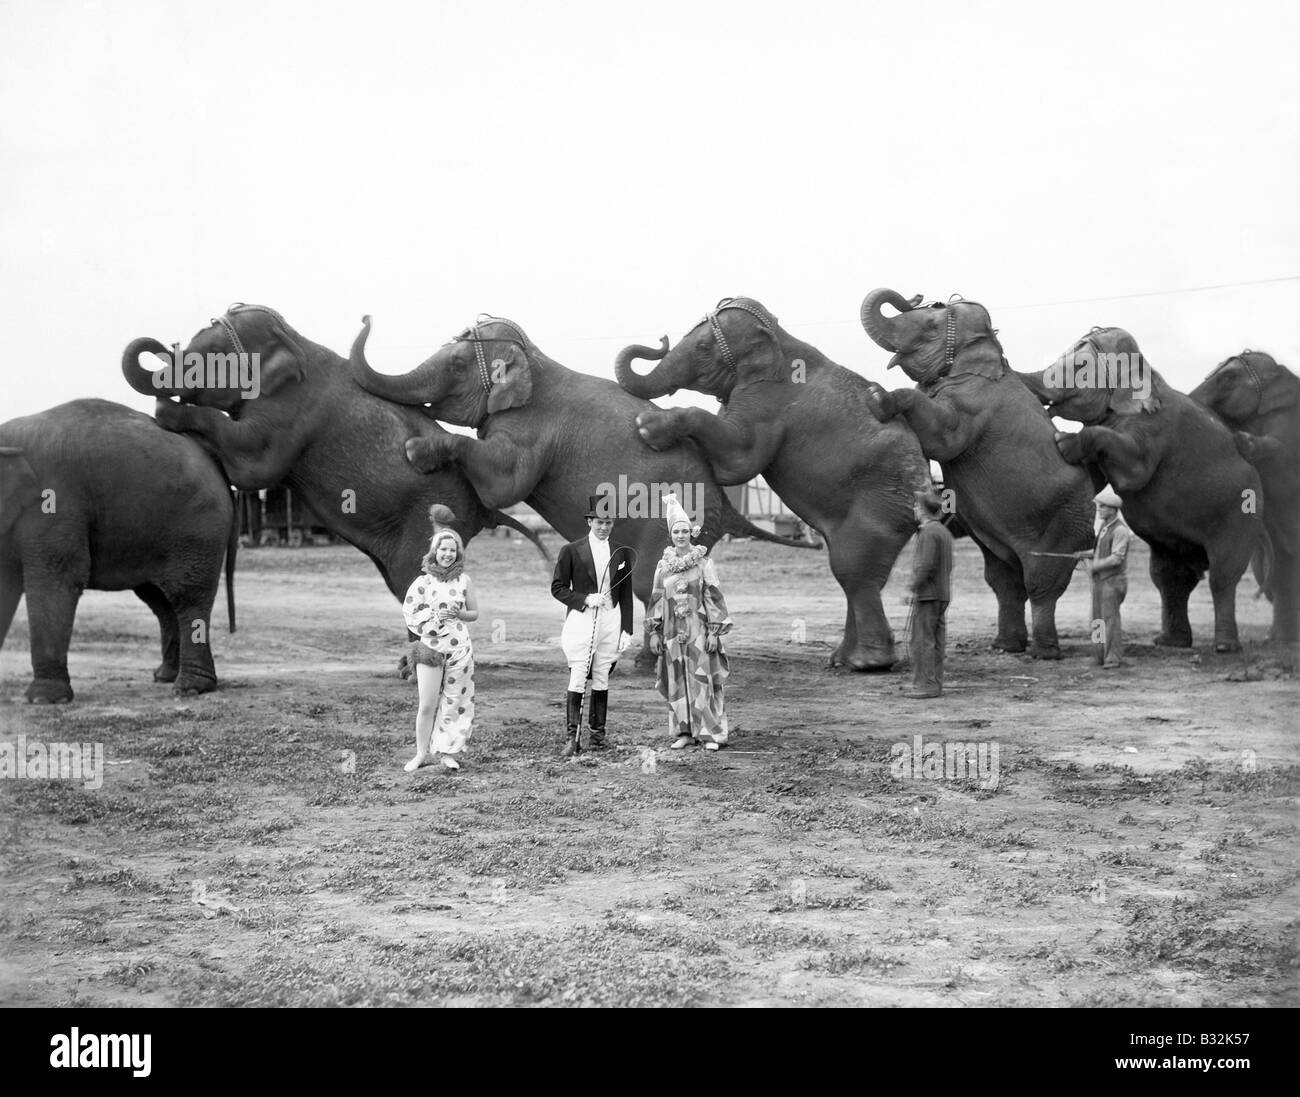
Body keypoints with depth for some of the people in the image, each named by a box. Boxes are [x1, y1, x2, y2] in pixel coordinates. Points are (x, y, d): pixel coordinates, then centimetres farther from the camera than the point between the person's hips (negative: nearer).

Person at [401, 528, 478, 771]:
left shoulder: (463, 581, 5)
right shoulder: (423, 582, 1)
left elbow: (474, 613, 12)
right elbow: (409, 612, 4)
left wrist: (457, 614, -8)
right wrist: (431, 619, -11)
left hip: (459, 648, 2)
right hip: (431, 647, -1)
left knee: (454, 702, 5)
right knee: (427, 705, -3)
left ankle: (448, 752, 15)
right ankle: (422, 753, 7)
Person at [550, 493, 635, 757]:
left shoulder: (622, 552, 10)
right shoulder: (571, 551, 1)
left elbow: (626, 595, 12)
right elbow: (558, 588, 2)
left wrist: (627, 630, 7)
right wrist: (585, 599, -12)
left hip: (610, 621, 3)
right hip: (581, 620, -3)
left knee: (601, 681, 6)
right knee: (577, 681, -8)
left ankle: (597, 734, 14)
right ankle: (572, 738, -9)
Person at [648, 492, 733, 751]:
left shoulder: (704, 563, -3)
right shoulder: (663, 566, 7)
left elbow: (714, 598, -4)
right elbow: (657, 600, 11)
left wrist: (714, 632, -9)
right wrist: (654, 632, 6)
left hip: (699, 631, -3)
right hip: (673, 631, 4)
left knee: (703, 680, -5)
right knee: (677, 682, 5)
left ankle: (710, 732, 0)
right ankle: (685, 732, 13)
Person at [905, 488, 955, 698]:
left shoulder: (929, 532, -14)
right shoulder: (944, 531, 16)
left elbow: (927, 565, -21)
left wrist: (913, 589, -16)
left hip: (927, 594, -10)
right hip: (942, 594, 10)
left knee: (922, 641, -7)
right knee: (936, 641, 10)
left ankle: (925, 684, -9)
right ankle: (935, 683, 12)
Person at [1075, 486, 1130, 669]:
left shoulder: (1120, 530, -14)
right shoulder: (1104, 527, 14)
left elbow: (1117, 558, -22)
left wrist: (1094, 566, -17)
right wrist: (1085, 554, 10)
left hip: (1113, 581, -9)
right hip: (1100, 580, 9)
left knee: (1110, 619, -10)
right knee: (1098, 619, 9)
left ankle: (1114, 659, -8)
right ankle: (1100, 656, 15)